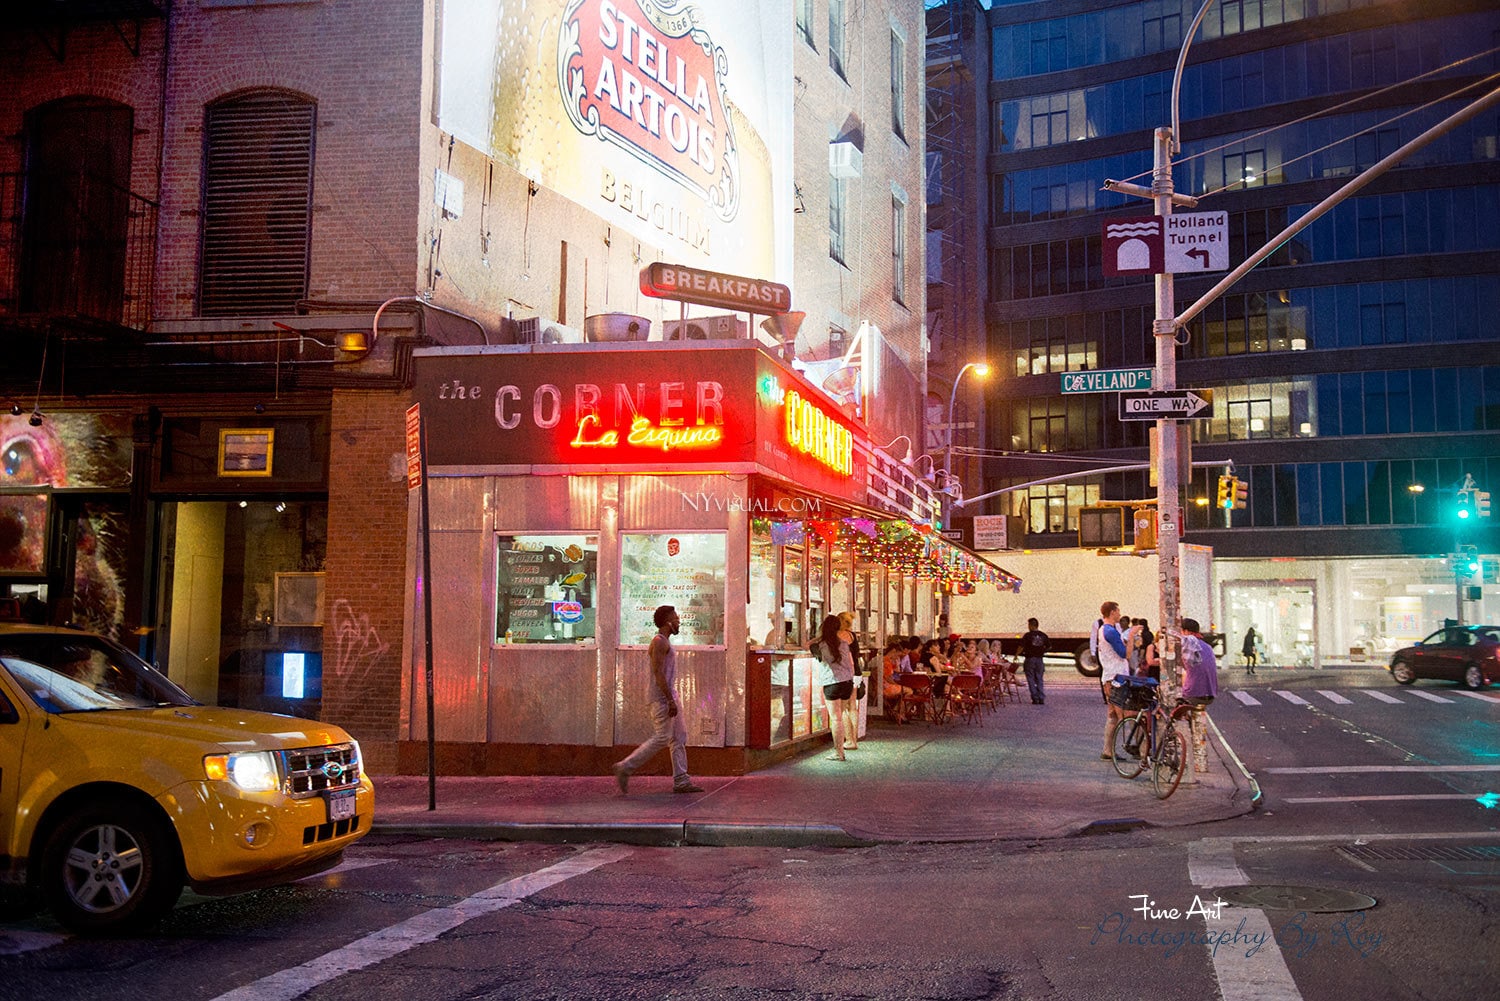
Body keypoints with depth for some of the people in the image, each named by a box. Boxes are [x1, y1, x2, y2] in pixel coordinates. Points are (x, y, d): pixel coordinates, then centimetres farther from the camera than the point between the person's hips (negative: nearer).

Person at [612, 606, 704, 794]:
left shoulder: (664, 642, 18)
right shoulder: (659, 641, -13)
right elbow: (658, 673, -20)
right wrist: (671, 700, -23)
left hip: (668, 695, 10)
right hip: (662, 697, -10)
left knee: (680, 737, 6)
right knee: (662, 737, -10)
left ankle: (681, 781, 5)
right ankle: (625, 768, -5)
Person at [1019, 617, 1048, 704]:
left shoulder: (1027, 635, -10)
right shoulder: (1043, 635, 4)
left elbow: (1021, 646, -12)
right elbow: (1049, 646, 12)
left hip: (1030, 659, -4)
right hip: (1039, 659, 4)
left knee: (1031, 680, 3)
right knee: (1039, 680, 10)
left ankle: (1035, 699, -1)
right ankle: (1041, 699, 4)